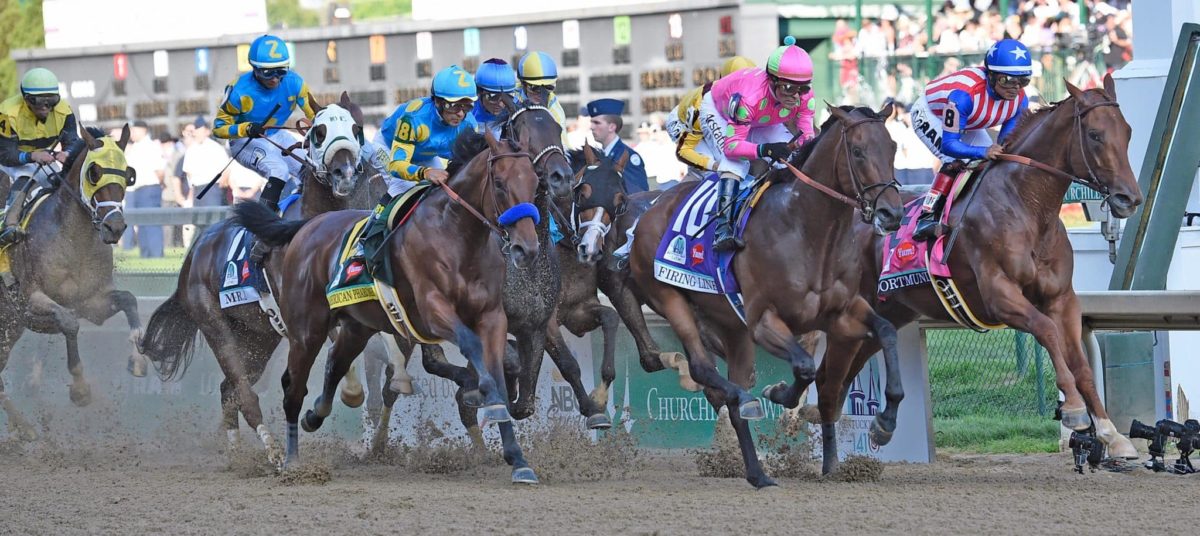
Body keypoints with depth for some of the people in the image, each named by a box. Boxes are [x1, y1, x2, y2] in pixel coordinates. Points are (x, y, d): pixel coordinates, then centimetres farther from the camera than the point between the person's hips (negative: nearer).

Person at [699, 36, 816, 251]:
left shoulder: (805, 96, -30)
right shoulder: (750, 98, -47)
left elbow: (806, 133, -22)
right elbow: (732, 145, -46)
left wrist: (807, 144, -47)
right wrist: (766, 150, -63)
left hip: (762, 122, 6)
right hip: (717, 112, -6)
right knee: (735, 161, -32)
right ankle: (723, 229, -39)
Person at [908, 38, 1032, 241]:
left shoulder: (1020, 100, -24)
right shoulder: (965, 94, -44)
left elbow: (1005, 146, -15)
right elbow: (948, 144, -44)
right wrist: (984, 152, -58)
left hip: (967, 124, 7)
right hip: (929, 115, -7)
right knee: (956, 161, -29)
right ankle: (926, 218, -28)